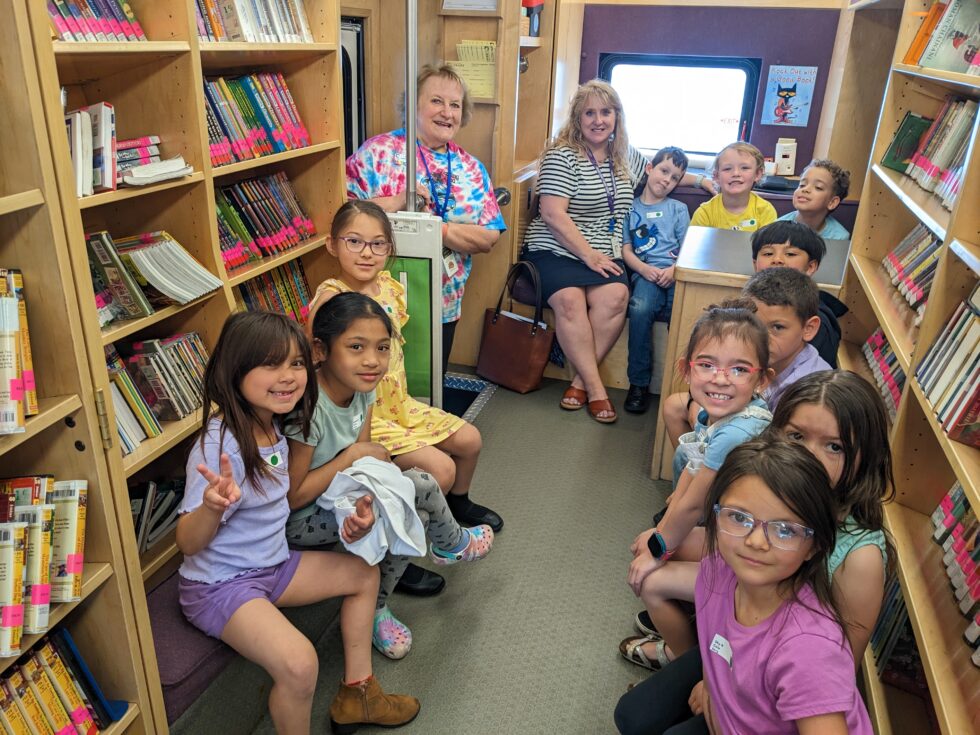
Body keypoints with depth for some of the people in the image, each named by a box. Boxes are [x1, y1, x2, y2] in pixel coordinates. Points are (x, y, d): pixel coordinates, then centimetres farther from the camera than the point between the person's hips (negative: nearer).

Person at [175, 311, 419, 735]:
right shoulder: (219, 445, -27)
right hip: (220, 584, -9)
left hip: (273, 565, 9)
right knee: (299, 662, -30)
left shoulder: (275, 426, -2)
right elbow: (188, 544, -27)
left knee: (363, 574, 17)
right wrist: (212, 506, -50)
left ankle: (356, 693, 25)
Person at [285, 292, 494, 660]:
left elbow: (362, 458, -4)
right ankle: (453, 545, 15)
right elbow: (292, 497, -26)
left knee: (414, 518, -13)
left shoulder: (361, 386, -10)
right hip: (300, 520, -7)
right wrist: (353, 456, -22)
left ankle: (374, 608, 9)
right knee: (420, 486, -19)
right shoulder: (310, 408, -32)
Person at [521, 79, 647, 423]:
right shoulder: (562, 155, -4)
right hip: (555, 251, -4)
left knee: (615, 297, -29)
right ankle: (595, 388, -23)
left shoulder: (626, 156, 16)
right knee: (570, 299, -34)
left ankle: (581, 380, -16)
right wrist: (589, 256, -15)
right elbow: (553, 215, -13)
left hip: (605, 255, 4)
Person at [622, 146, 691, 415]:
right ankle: (639, 383, -22)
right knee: (640, 308, -34)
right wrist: (645, 269, -9)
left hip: (675, 273, 1)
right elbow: (626, 249, 11)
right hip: (644, 272, -1)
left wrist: (673, 271, -9)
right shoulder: (631, 208, 20)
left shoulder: (678, 209, 23)